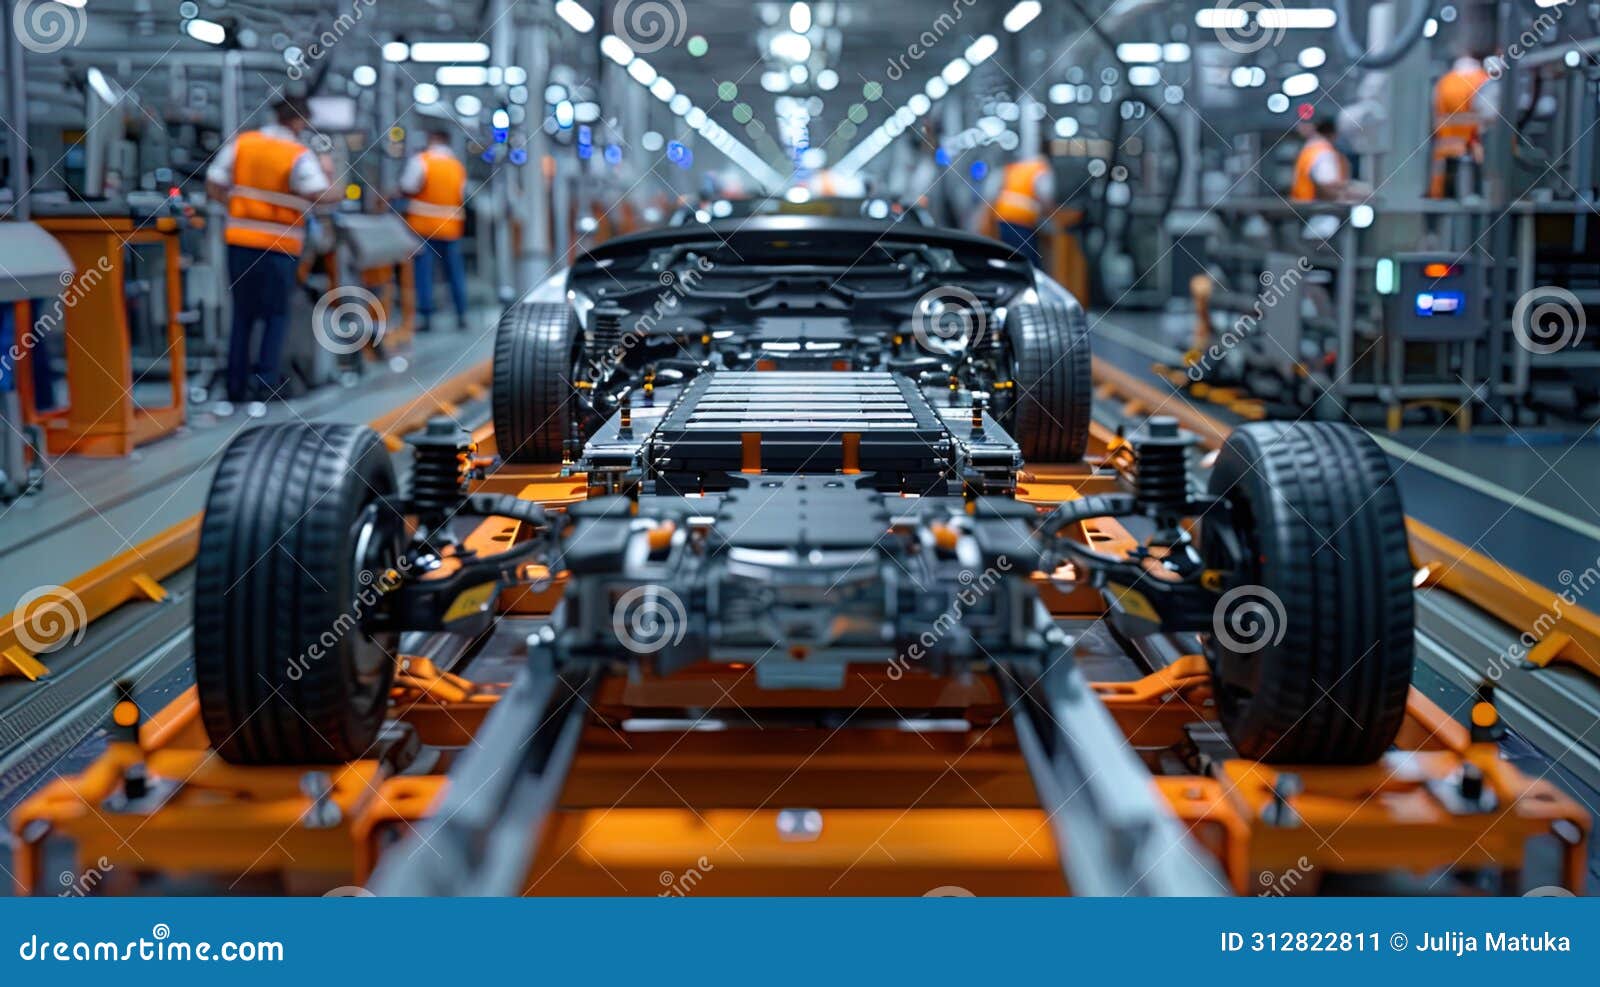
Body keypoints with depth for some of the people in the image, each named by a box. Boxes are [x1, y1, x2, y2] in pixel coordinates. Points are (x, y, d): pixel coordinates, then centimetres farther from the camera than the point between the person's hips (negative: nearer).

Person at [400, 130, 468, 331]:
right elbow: (463, 196, 9)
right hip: (451, 226, 4)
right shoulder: (458, 165, 8)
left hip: (423, 226, -4)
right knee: (455, 271, 10)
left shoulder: (421, 160, -7)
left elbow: (408, 187, -13)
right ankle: (462, 315, 11)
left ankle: (425, 315, -8)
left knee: (423, 271, -3)